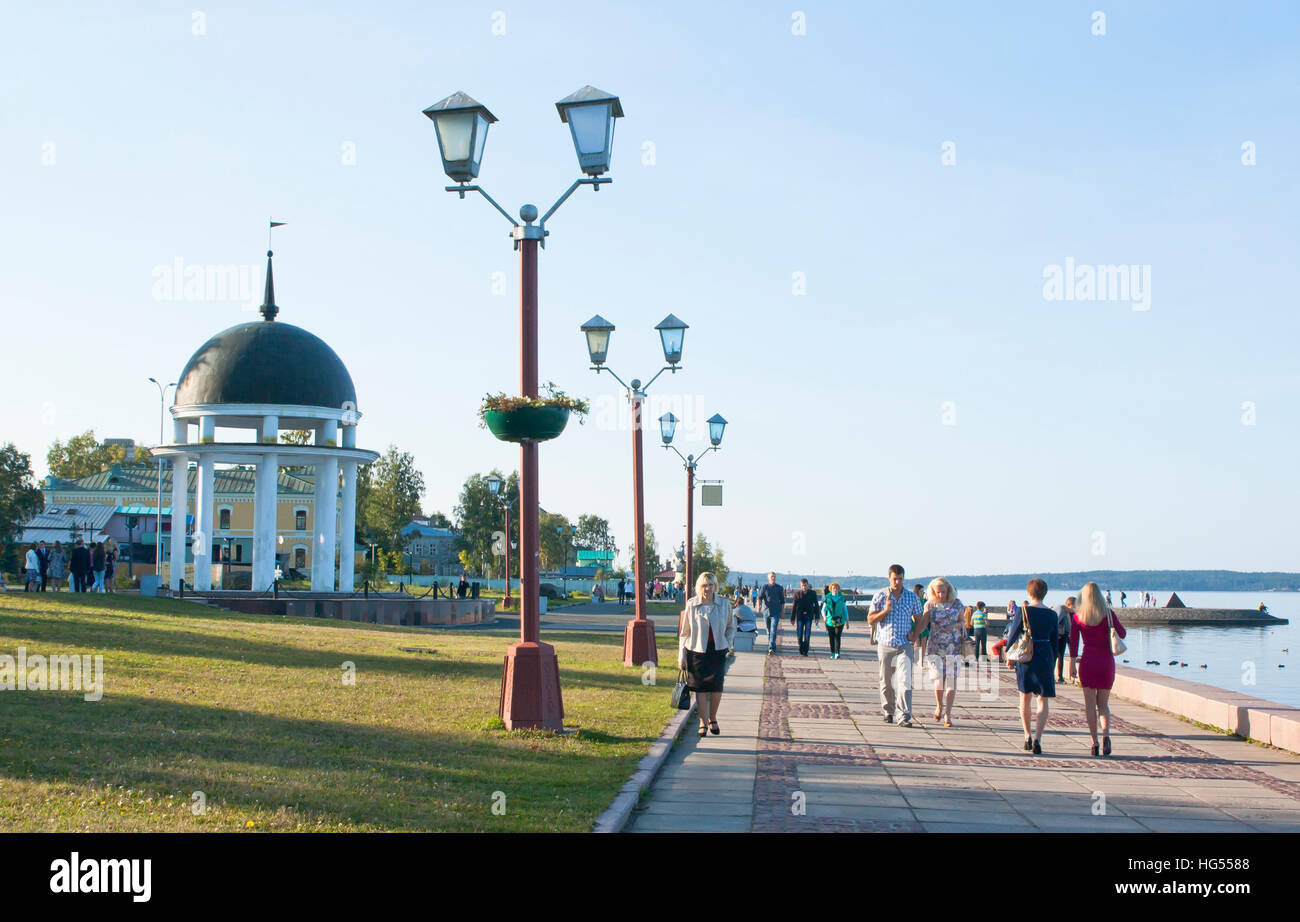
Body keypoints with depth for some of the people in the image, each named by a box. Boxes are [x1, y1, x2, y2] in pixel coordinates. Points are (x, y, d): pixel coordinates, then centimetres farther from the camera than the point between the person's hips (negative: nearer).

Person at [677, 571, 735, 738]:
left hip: (718, 651, 1)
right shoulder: (691, 605, -1)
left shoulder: (724, 604, 2)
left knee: (717, 686, -3)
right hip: (697, 651, -1)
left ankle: (712, 719, 18)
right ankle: (703, 722, 9)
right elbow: (684, 632, 4)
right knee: (700, 687, 0)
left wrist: (727, 645, 5)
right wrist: (681, 657, 2)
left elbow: (731, 627, 18)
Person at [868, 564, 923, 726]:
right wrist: (885, 610, -13)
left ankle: (905, 716, -17)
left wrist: (915, 634, -2)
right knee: (886, 682, 8)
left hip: (904, 646, 0)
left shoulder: (912, 597, 6)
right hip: (885, 645, 1)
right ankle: (888, 712, 26)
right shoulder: (880, 596, 2)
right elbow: (870, 620, 2)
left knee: (905, 680, -13)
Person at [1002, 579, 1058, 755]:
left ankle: (1027, 736, 19)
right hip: (1045, 657, 1)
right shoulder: (1052, 614, 2)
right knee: (1043, 700, 3)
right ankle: (1037, 738, -12)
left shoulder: (1024, 611, -7)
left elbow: (1013, 636, -5)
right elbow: (1054, 643, 8)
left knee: (1025, 697, 17)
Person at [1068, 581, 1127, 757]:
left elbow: (1073, 643, -1)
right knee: (1103, 703, 11)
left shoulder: (1077, 617, -2)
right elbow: (1122, 633, 5)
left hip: (1087, 662, -1)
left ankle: (1094, 742, 3)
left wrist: (1072, 664, 4)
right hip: (1107, 662, 1)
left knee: (1090, 704, 7)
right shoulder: (1108, 613, -3)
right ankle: (1105, 733, -14)